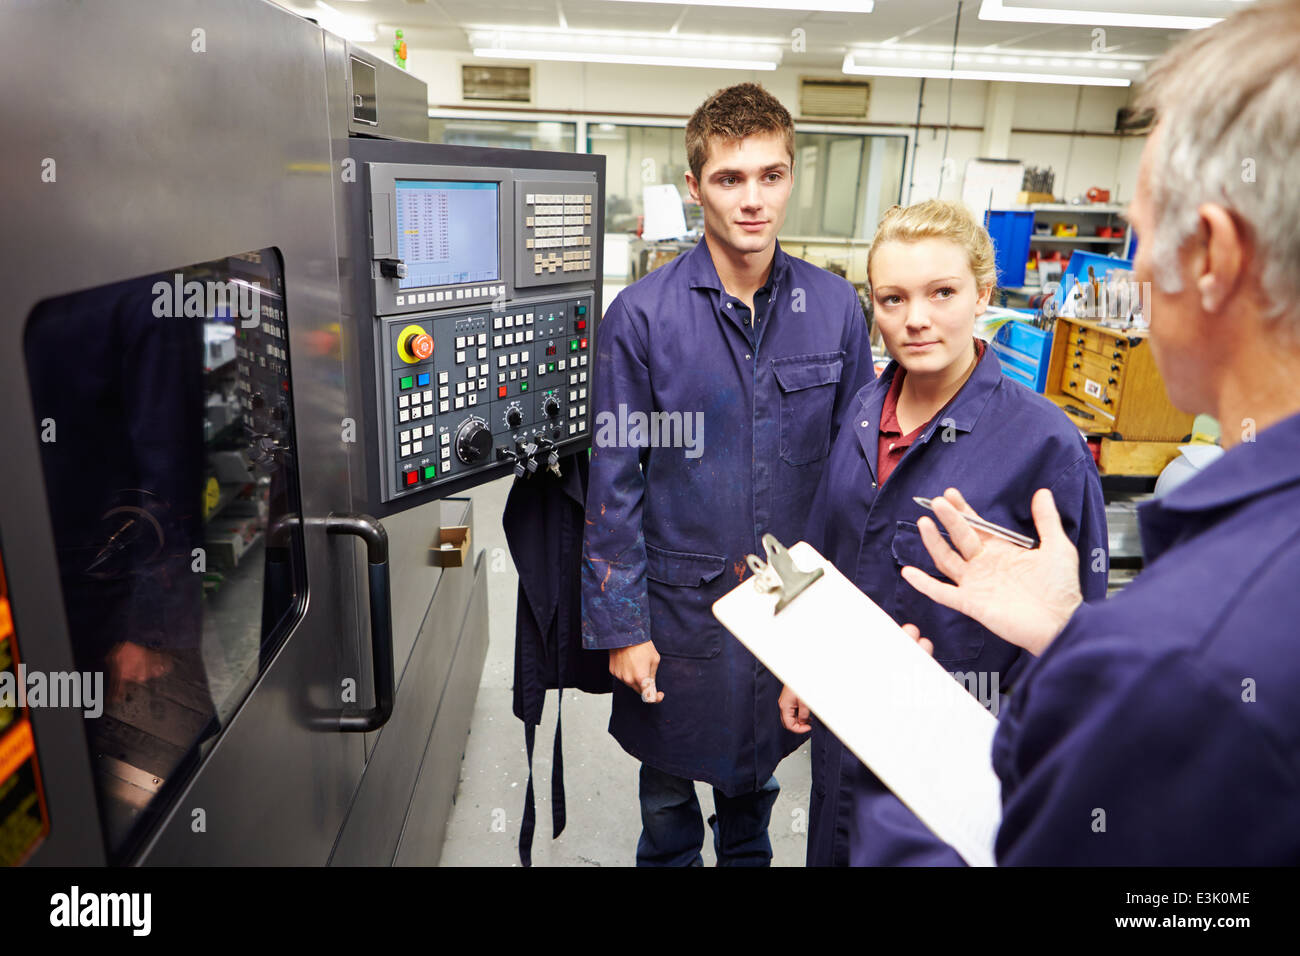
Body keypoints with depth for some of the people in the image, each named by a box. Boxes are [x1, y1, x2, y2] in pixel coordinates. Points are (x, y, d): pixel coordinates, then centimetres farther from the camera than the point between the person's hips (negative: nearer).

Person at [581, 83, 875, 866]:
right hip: (680, 603, -2)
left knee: (758, 771, 26)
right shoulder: (643, 316, -13)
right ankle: (671, 859, 49)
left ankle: (747, 854, 53)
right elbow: (614, 484, -10)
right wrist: (620, 625, -9)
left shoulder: (835, 308, -5)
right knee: (668, 787, 21)